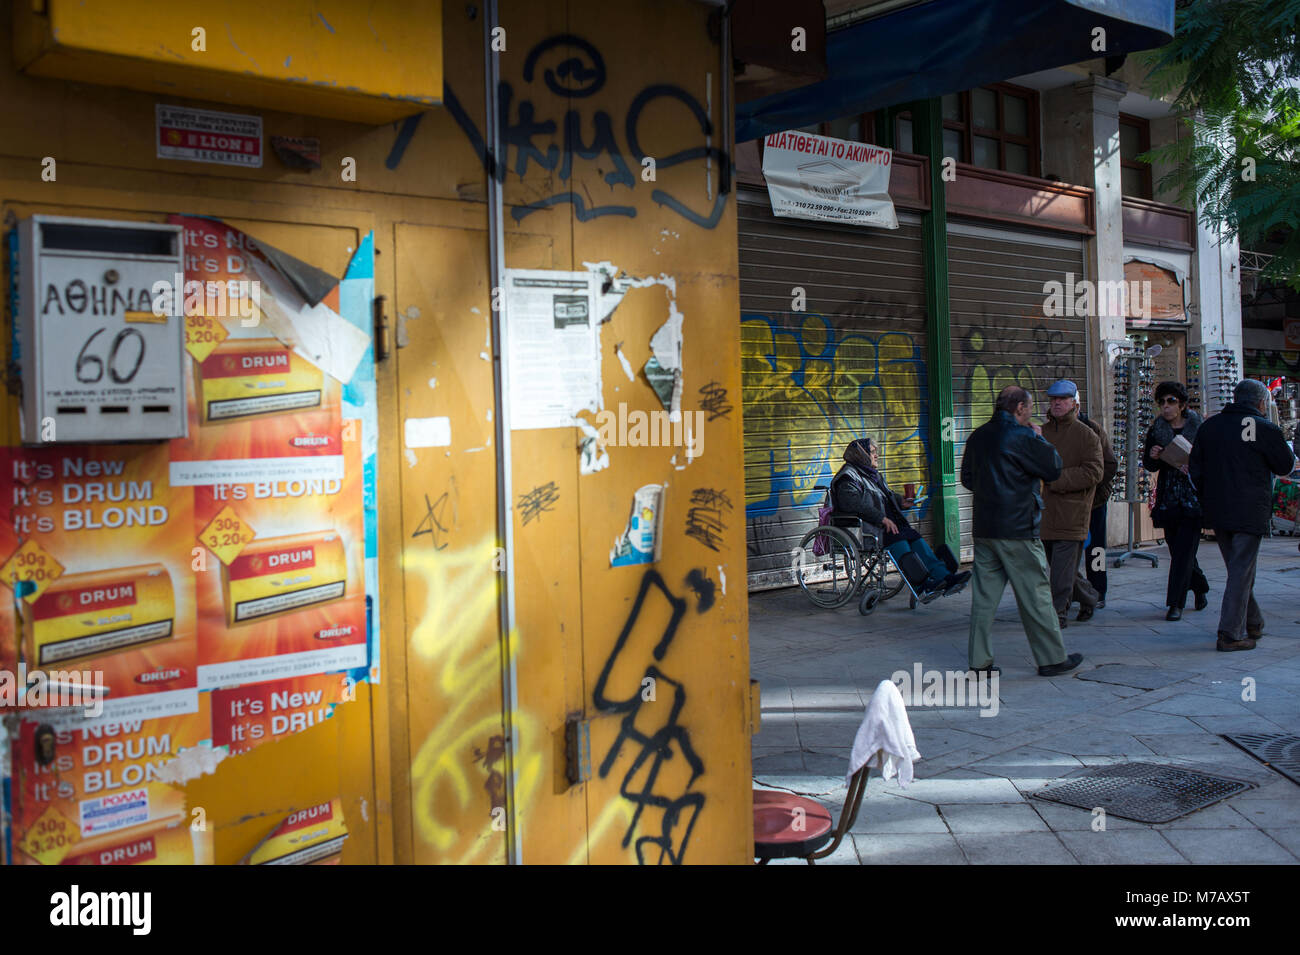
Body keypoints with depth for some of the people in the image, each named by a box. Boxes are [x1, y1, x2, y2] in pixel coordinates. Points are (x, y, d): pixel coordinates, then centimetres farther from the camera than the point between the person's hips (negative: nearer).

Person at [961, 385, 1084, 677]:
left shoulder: (978, 436, 9)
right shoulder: (1022, 437, -13)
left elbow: (967, 478, 19)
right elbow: (1054, 468, -5)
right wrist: (1040, 439, 6)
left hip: (983, 529, 7)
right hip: (1018, 531, -7)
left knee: (984, 596, 7)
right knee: (1035, 595, 4)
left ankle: (979, 661, 8)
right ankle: (1052, 658, 13)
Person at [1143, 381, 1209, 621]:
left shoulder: (1199, 427, -1)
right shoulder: (1156, 430, 7)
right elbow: (1149, 466, 11)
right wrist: (1152, 457, -10)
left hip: (1193, 496, -4)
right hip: (1168, 498, 4)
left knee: (1184, 549, -9)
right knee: (1176, 547, 9)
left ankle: (1175, 603, -6)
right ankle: (1200, 588, 33)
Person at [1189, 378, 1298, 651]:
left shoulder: (1209, 426, 7)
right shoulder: (1264, 429, -9)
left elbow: (1194, 470, 9)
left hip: (1216, 512, 6)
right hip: (1249, 512, -6)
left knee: (1237, 569, 18)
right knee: (1242, 570, -2)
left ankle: (1252, 623, 29)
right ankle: (1231, 634, -4)